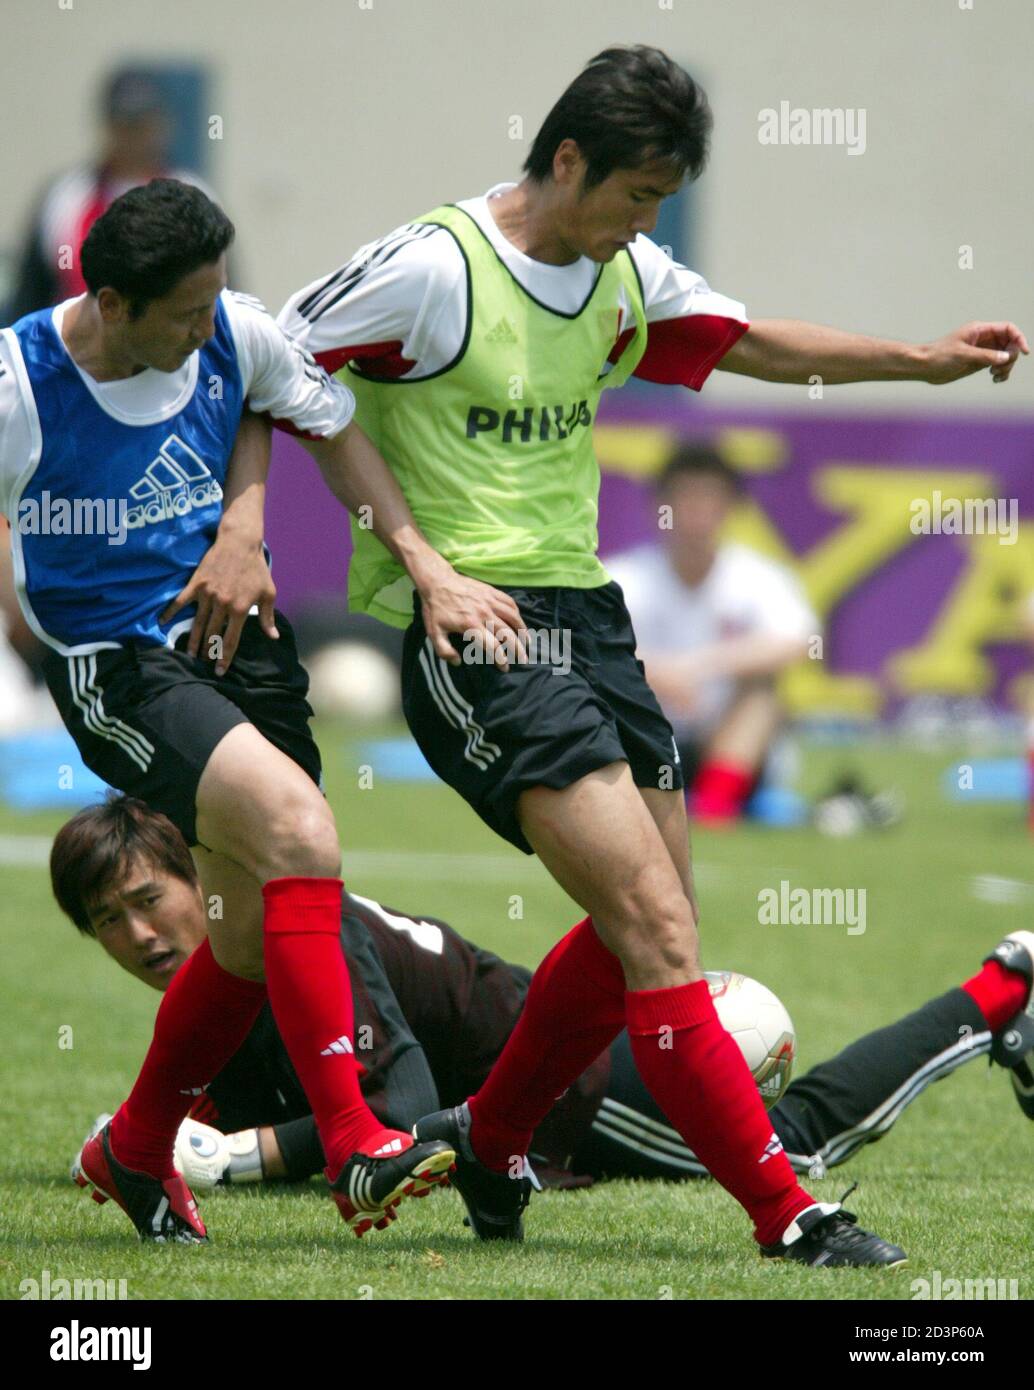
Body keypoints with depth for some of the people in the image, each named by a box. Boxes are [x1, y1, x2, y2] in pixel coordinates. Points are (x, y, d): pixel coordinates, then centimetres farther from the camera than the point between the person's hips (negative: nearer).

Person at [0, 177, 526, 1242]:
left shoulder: (234, 335, -4)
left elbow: (331, 426, 10)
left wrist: (428, 568, 2)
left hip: (235, 635, 6)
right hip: (115, 666, -6)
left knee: (255, 933, 7)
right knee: (299, 829, -28)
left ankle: (136, 1153, 33)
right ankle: (353, 1147, -28)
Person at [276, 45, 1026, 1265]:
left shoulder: (621, 275, 10)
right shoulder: (432, 269, -14)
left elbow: (752, 344, 25)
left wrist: (926, 360, 19)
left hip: (582, 610, 9)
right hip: (470, 632, -9)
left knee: (642, 925, 13)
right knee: (657, 922, -16)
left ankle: (485, 1142, 33)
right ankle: (783, 1214, -17)